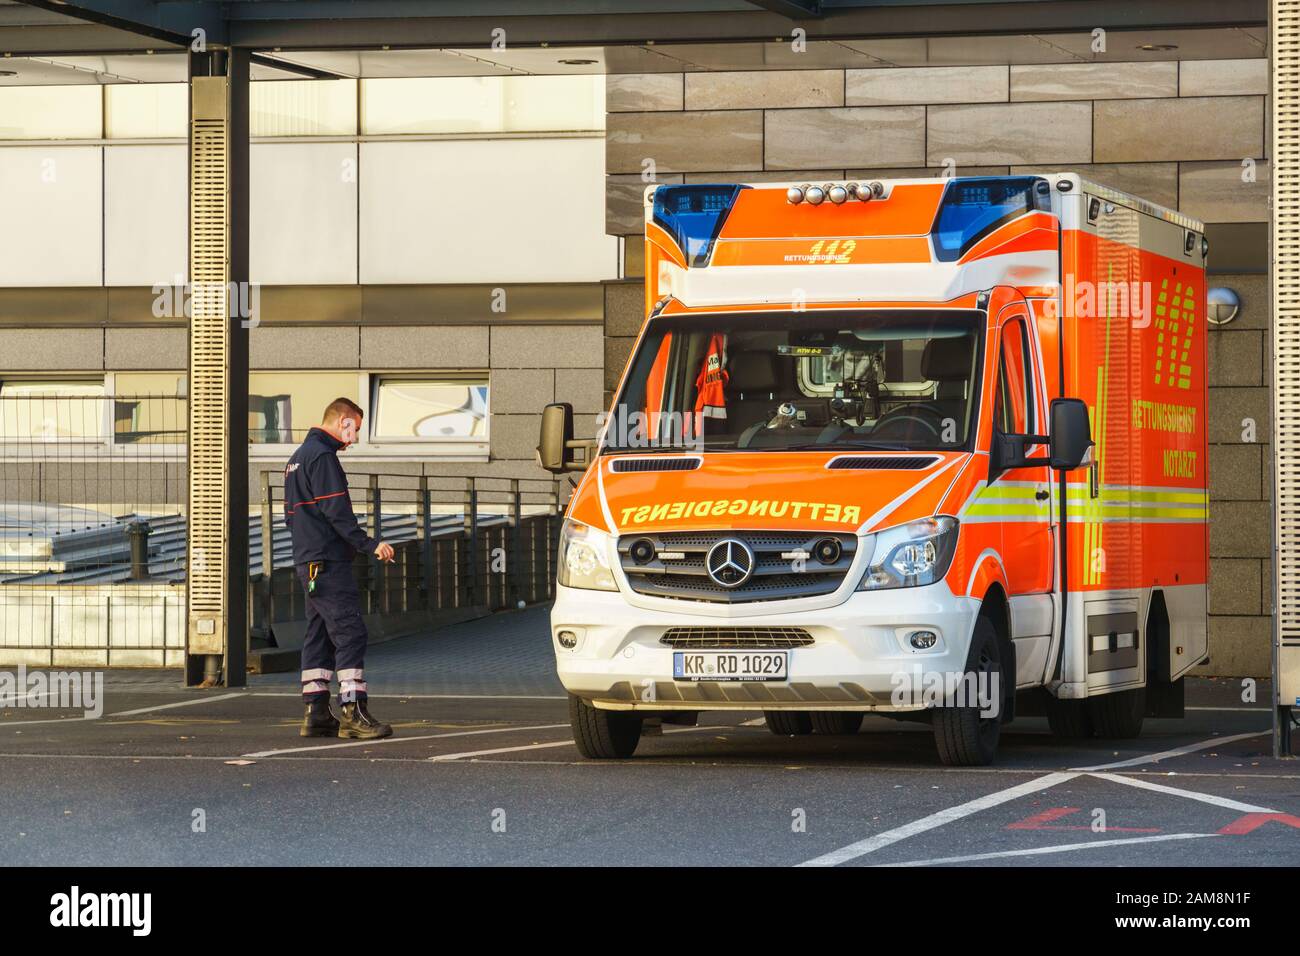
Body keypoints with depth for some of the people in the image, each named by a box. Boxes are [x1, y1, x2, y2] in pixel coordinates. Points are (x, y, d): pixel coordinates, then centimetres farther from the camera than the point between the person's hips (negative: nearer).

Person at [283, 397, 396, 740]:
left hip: (307, 562, 10)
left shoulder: (298, 457, 20)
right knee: (350, 633, -12)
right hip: (328, 562, -10)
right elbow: (337, 511, -20)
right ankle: (353, 712, -18)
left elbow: (292, 513, 24)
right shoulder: (322, 456, -12)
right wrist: (369, 545, -20)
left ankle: (316, 714, 11)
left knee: (319, 635, 11)